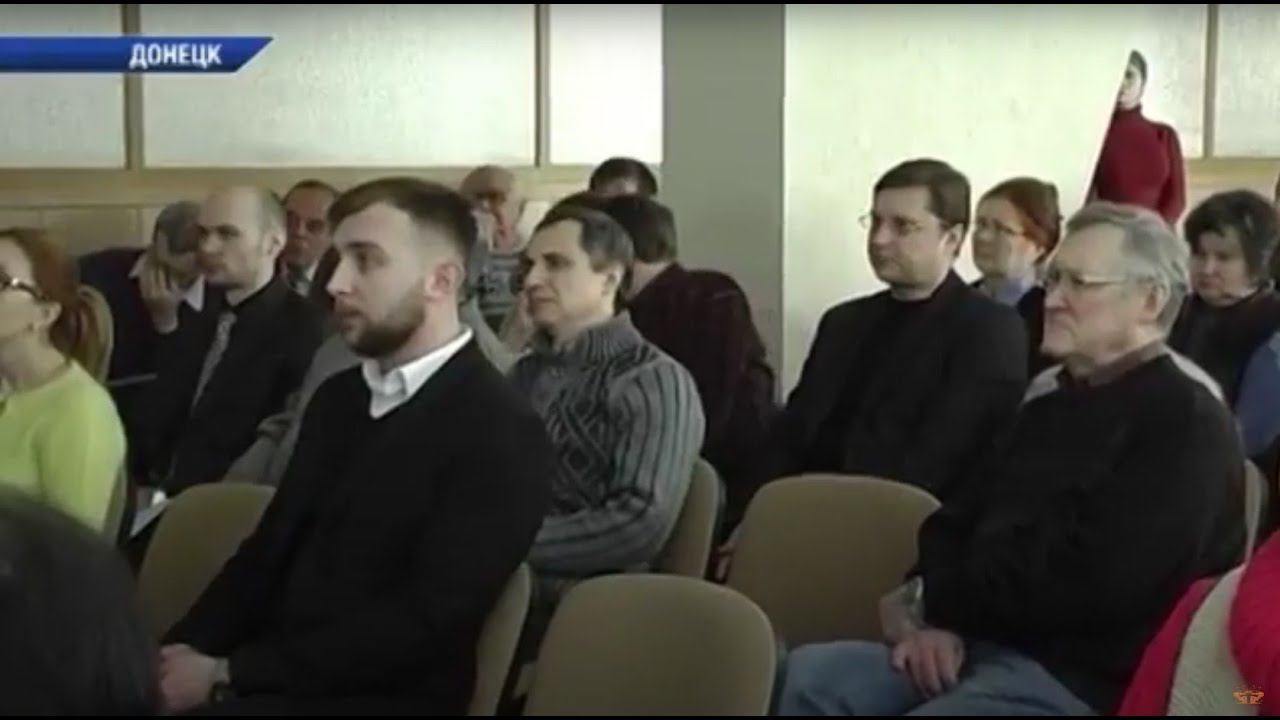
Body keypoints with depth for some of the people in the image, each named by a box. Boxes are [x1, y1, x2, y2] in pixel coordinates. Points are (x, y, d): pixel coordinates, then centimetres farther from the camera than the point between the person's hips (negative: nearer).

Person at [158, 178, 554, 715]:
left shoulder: (501, 436, -10)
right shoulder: (338, 397, 15)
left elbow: (419, 623, -17)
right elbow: (268, 549, 15)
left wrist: (227, 676, -18)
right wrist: (184, 649, -3)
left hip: (385, 697, -7)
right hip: (273, 677, 7)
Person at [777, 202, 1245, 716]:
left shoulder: (1186, 421, -10)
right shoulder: (1050, 399, 19)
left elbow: (1089, 585, -20)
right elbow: (959, 521, 17)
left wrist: (928, 600, -10)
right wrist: (933, 617, -6)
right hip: (984, 643, 8)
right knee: (807, 677, -13)